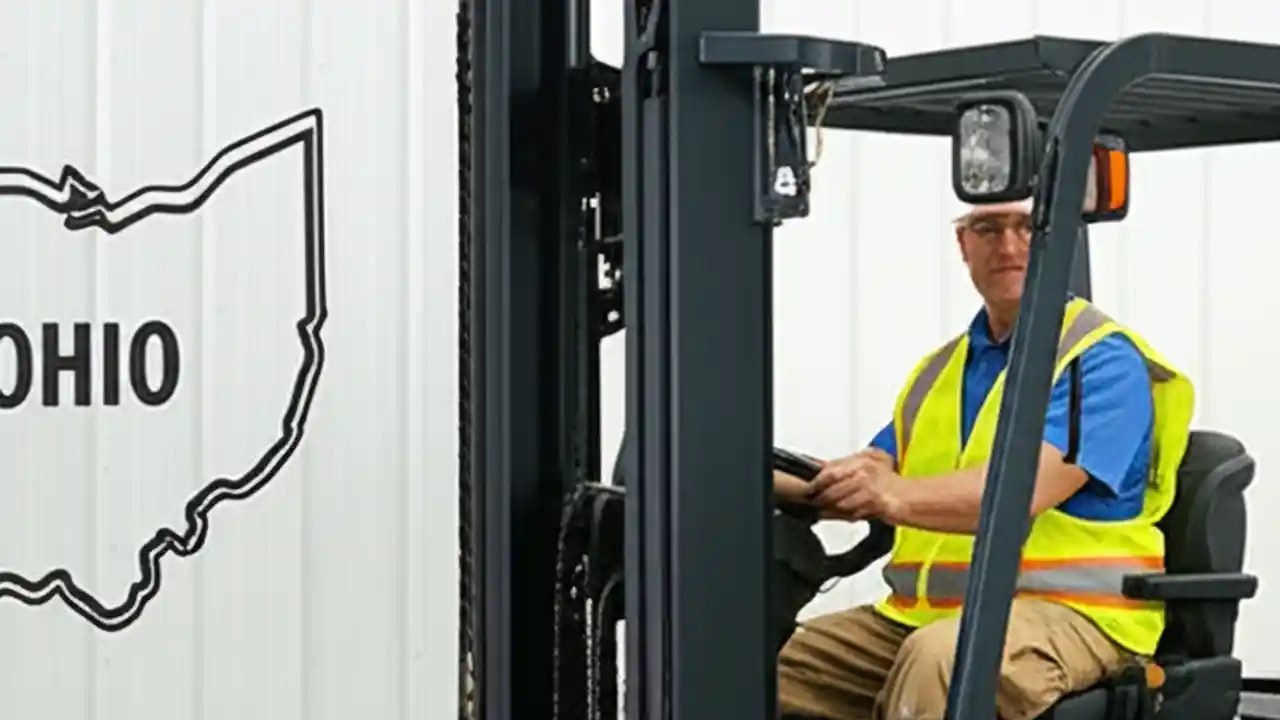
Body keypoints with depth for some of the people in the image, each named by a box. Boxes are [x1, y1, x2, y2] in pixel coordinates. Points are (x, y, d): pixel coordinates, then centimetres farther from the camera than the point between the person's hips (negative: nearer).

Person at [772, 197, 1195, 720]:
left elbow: (1027, 488, -21)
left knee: (939, 658, -37)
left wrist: (899, 497, -37)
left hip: (1064, 611, -7)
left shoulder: (1104, 359, -4)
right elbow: (855, 483, 16)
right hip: (918, 612, 7)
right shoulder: (941, 368, 21)